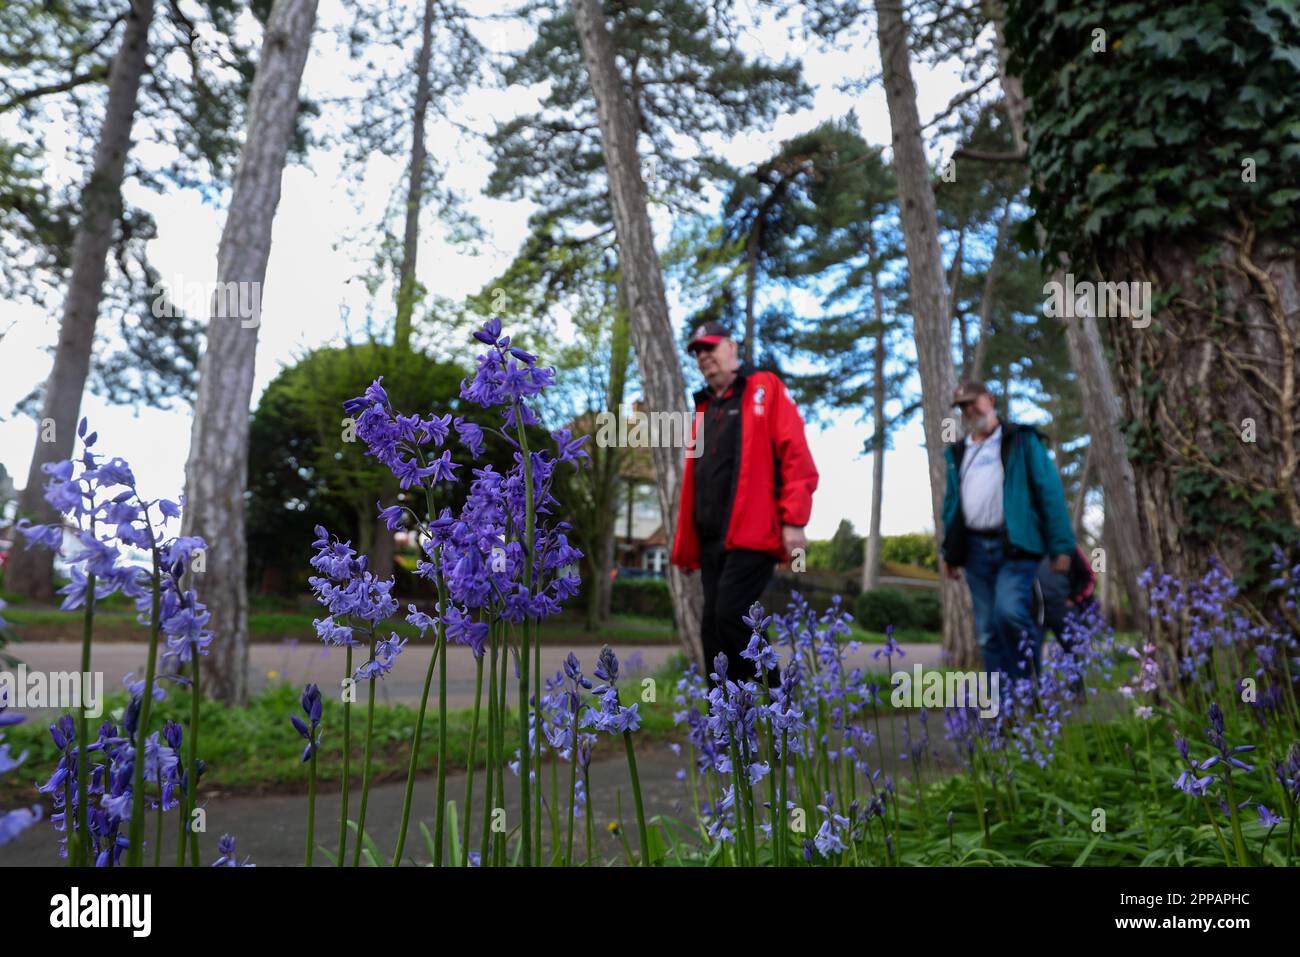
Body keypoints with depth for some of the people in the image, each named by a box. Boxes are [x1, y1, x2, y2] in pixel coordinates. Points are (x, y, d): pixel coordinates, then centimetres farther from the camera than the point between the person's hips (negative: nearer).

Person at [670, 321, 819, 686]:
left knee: (729, 616, -16)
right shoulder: (703, 408, 23)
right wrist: (685, 544, 16)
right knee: (713, 626, 4)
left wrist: (793, 519, -14)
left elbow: (796, 454, -6)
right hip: (712, 538, 7)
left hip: (752, 531, -7)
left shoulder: (765, 388, 5)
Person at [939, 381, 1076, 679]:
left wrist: (1061, 545, -8)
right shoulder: (957, 453, 19)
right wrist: (950, 551, 14)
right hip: (975, 548, 5)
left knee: (1009, 612, -22)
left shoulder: (1022, 440, 5)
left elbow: (1050, 492, -1)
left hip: (1015, 545, -5)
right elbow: (951, 503, 22)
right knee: (987, 632, 3)